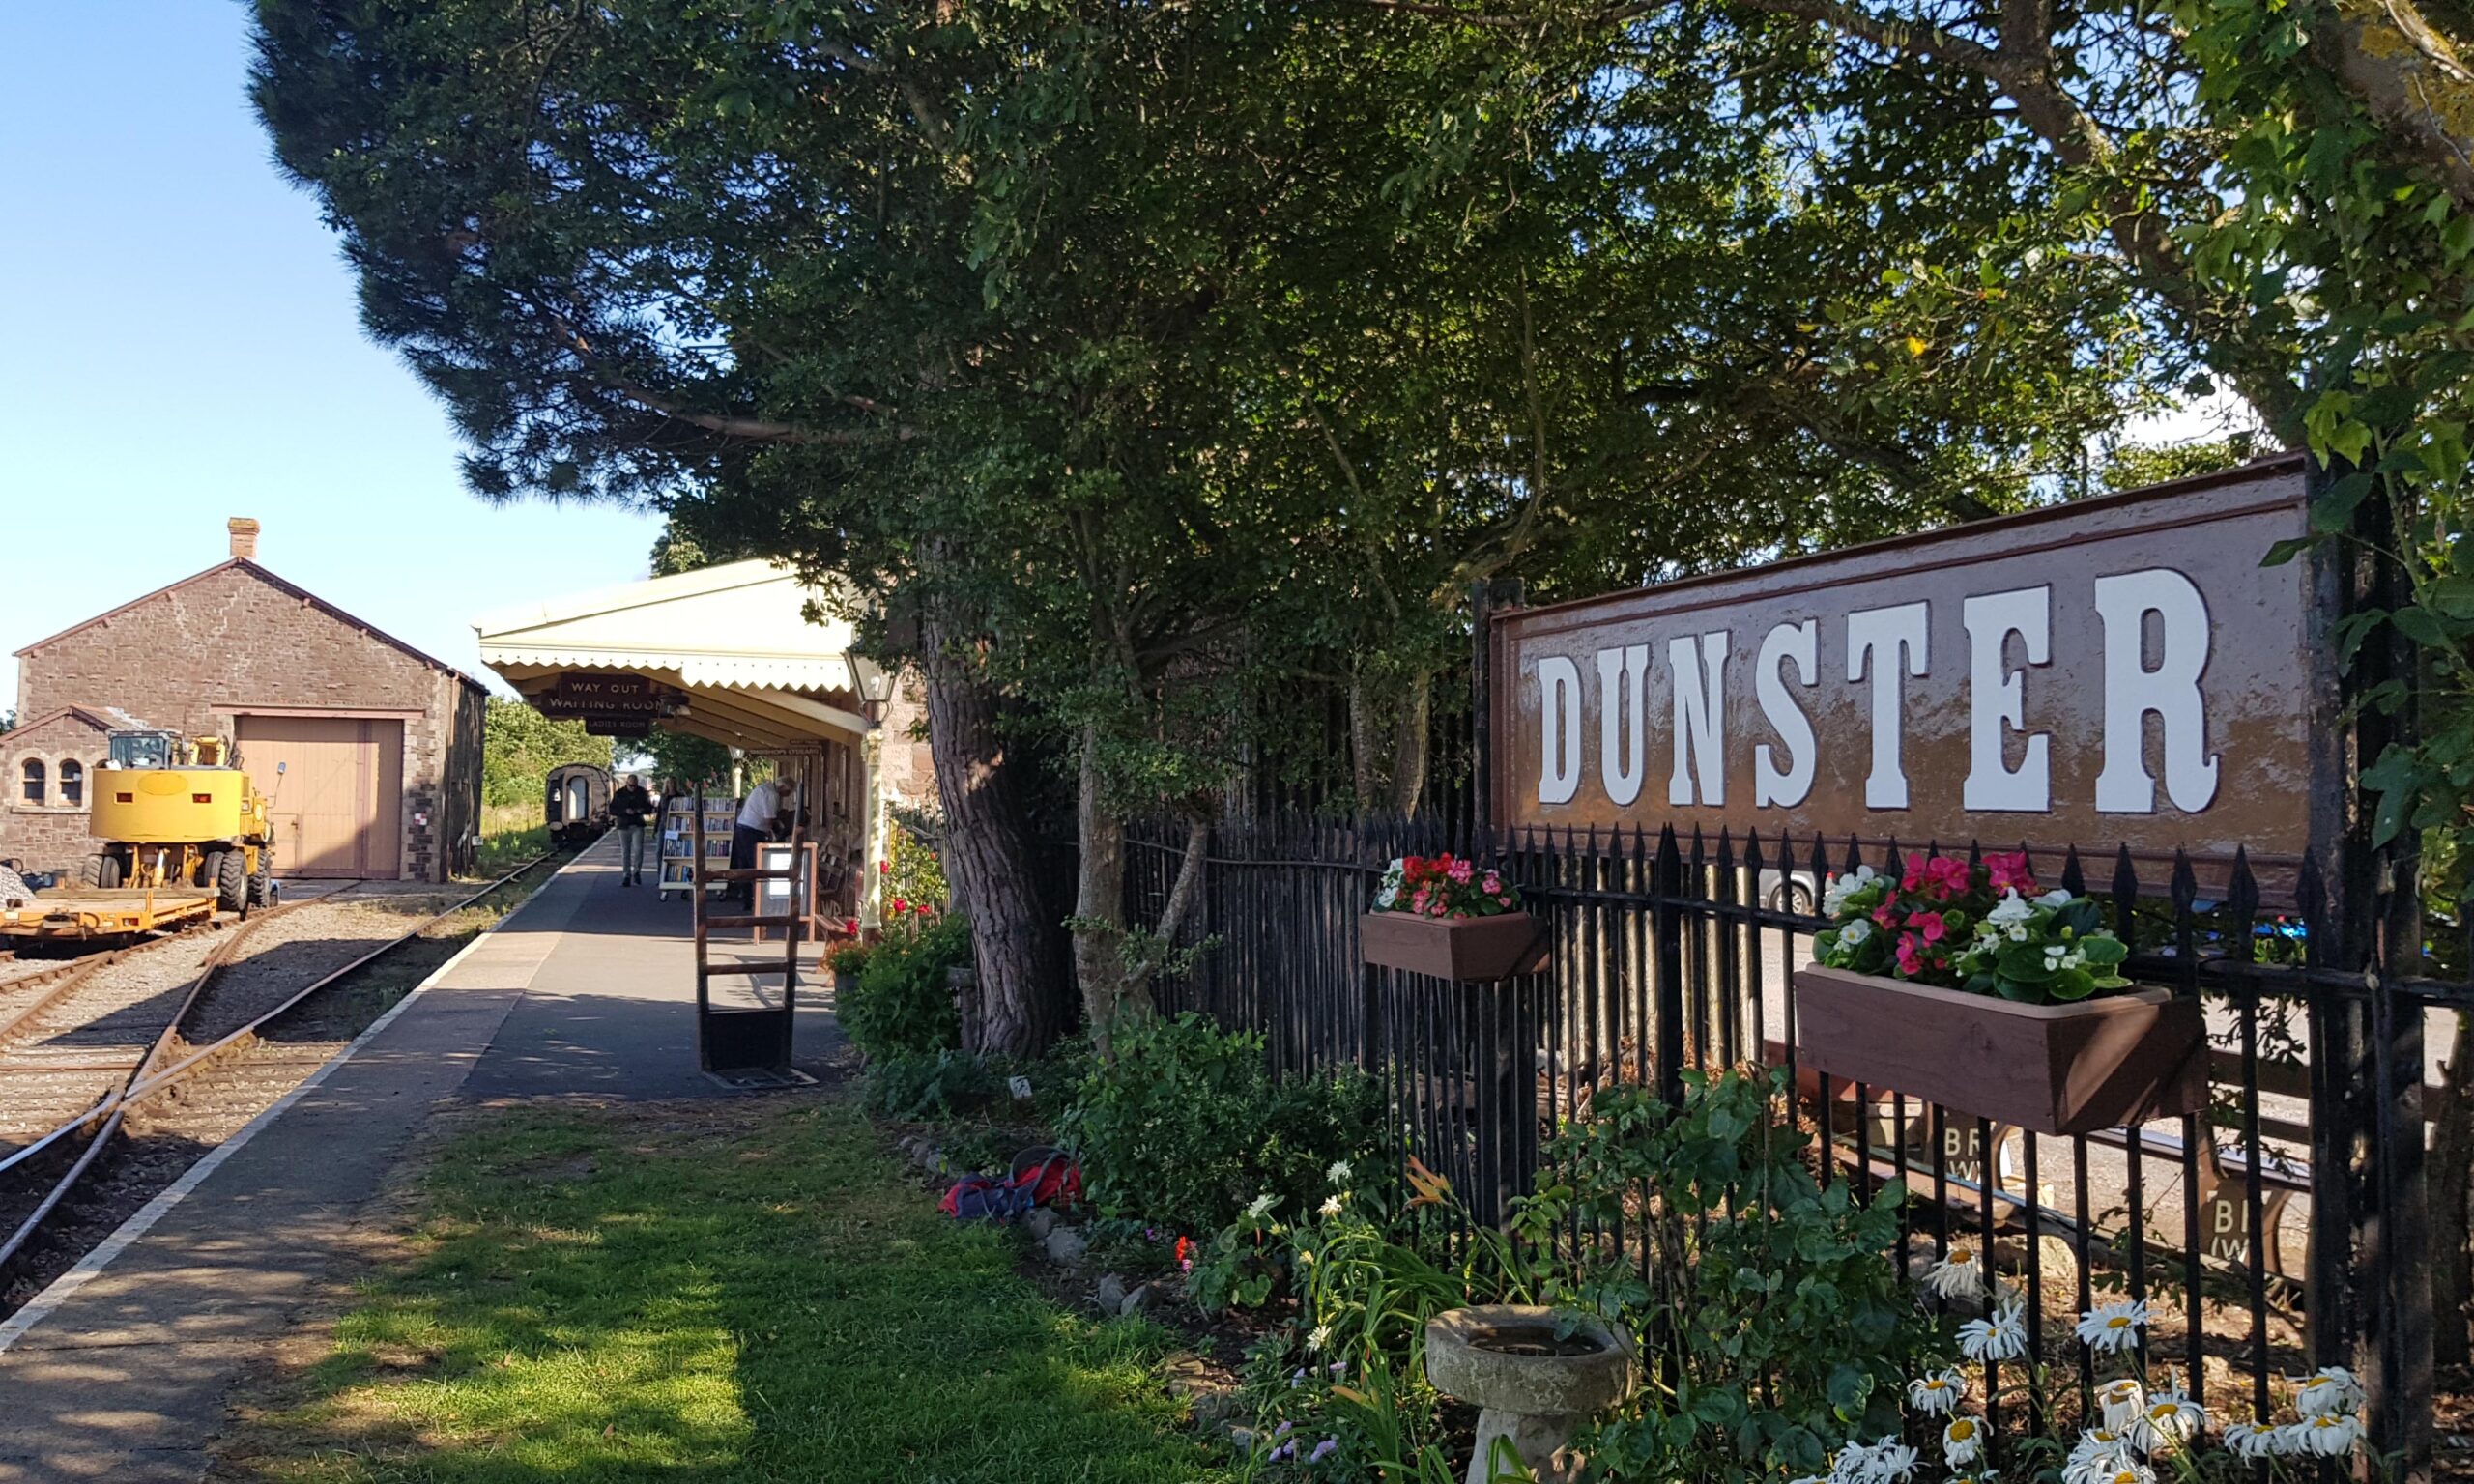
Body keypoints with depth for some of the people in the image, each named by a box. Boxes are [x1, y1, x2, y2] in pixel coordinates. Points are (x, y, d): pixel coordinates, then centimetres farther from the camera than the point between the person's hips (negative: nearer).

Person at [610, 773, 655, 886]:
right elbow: (612, 810, -2)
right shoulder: (619, 794, 0)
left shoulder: (642, 793, 3)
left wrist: (642, 810, -13)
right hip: (624, 826, 0)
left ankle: (636, 871, 5)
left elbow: (649, 809, 10)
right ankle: (626, 876, 9)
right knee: (625, 852, 3)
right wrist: (625, 811, -18)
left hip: (638, 825, 0)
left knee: (638, 849, -14)